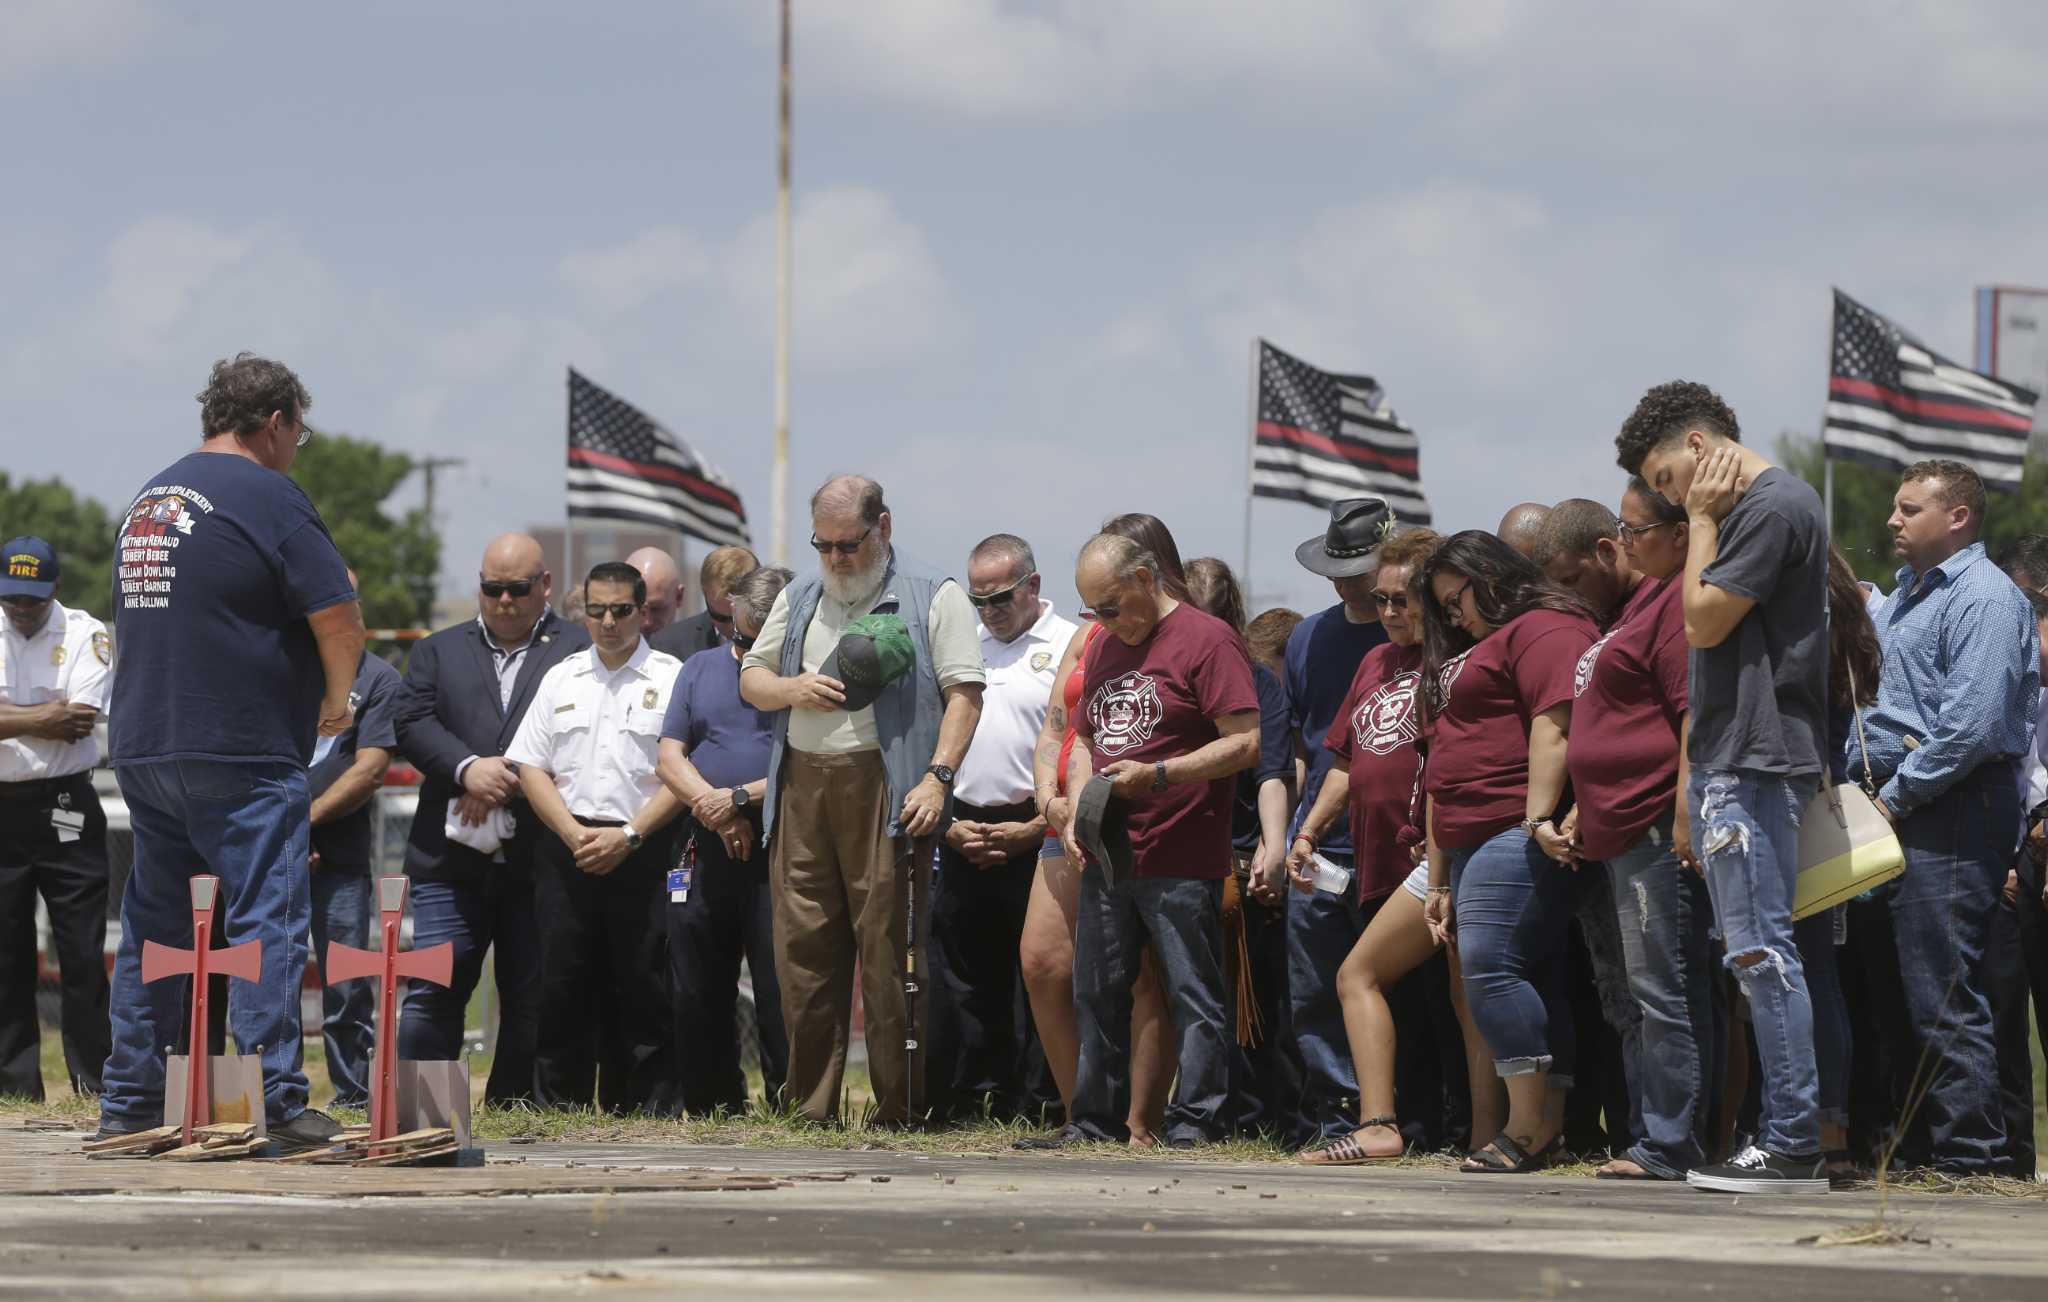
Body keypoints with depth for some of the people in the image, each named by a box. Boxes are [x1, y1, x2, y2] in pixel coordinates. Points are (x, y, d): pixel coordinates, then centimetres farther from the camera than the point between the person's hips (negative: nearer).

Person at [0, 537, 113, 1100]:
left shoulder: (86, 636, -1)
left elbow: (78, 725, -13)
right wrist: (48, 717, -13)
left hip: (65, 807, -2)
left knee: (83, 951, -4)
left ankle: (95, 1082, 0)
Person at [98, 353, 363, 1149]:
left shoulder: (149, 499, 17)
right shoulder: (269, 497, -9)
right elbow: (338, 615, -14)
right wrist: (337, 699, 5)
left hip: (142, 747, 8)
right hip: (241, 754, -8)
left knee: (153, 927, 12)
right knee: (265, 922, -6)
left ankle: (128, 1105, 14)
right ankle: (276, 1105, -12)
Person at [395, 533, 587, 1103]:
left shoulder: (579, 649, 7)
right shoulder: (439, 651, 17)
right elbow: (413, 722, 3)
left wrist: (508, 779, -14)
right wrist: (468, 769, -13)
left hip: (537, 857, -1)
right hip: (452, 856, 2)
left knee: (531, 999, 2)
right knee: (433, 992, -3)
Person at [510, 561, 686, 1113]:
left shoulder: (672, 678, 5)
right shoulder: (560, 679, 16)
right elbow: (530, 767, 10)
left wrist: (628, 836, -12)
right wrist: (575, 835, -4)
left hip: (642, 853, -3)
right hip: (566, 850, 3)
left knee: (642, 987, -4)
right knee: (563, 985, 0)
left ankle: (645, 1107, 0)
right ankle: (558, 1108, 5)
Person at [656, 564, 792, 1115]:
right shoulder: (701, 668, 15)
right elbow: (670, 757, 9)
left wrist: (742, 798, -11)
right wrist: (715, 811, -5)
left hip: (780, 855, -4)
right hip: (706, 854, 5)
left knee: (781, 994, -7)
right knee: (696, 995, 8)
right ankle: (711, 1112, 18)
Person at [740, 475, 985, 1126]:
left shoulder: (933, 597, 5)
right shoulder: (799, 601, 21)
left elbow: (964, 694, -3)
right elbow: (750, 680, 24)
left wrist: (937, 777, -15)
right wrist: (793, 689, 1)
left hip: (887, 792, -5)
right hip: (802, 788, 5)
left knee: (889, 953, -6)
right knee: (803, 951, 2)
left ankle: (901, 1110, -2)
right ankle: (811, 1108, 7)